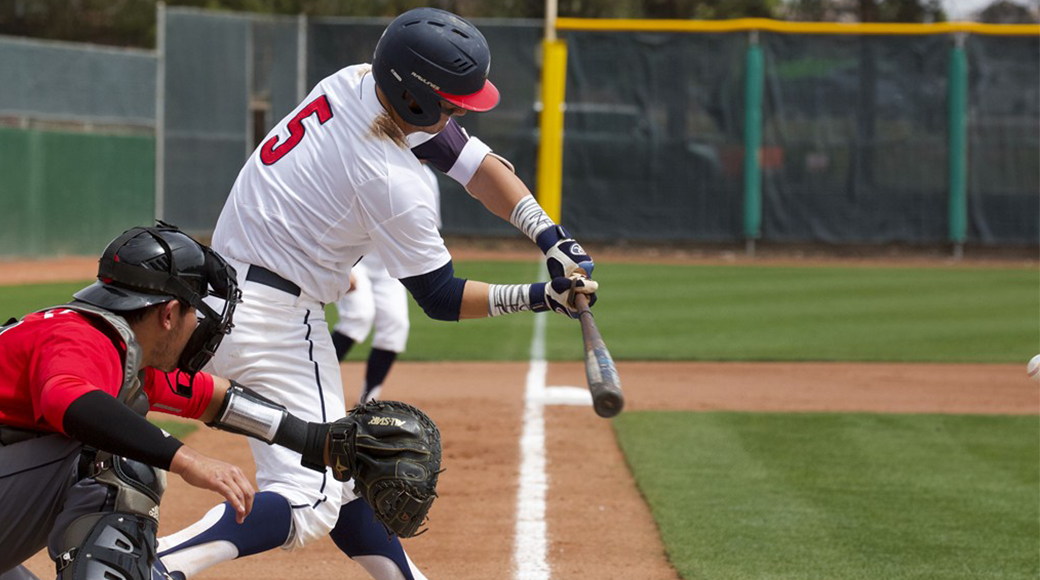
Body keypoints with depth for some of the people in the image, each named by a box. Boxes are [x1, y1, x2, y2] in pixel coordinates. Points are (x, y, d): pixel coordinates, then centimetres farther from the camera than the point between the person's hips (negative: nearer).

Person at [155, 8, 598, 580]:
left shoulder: (354, 82, 0)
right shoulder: (394, 185, -23)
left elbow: (473, 161, 5)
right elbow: (442, 298, -10)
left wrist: (550, 237, -4)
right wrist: (541, 297, -7)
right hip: (277, 319, -10)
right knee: (309, 498, -13)